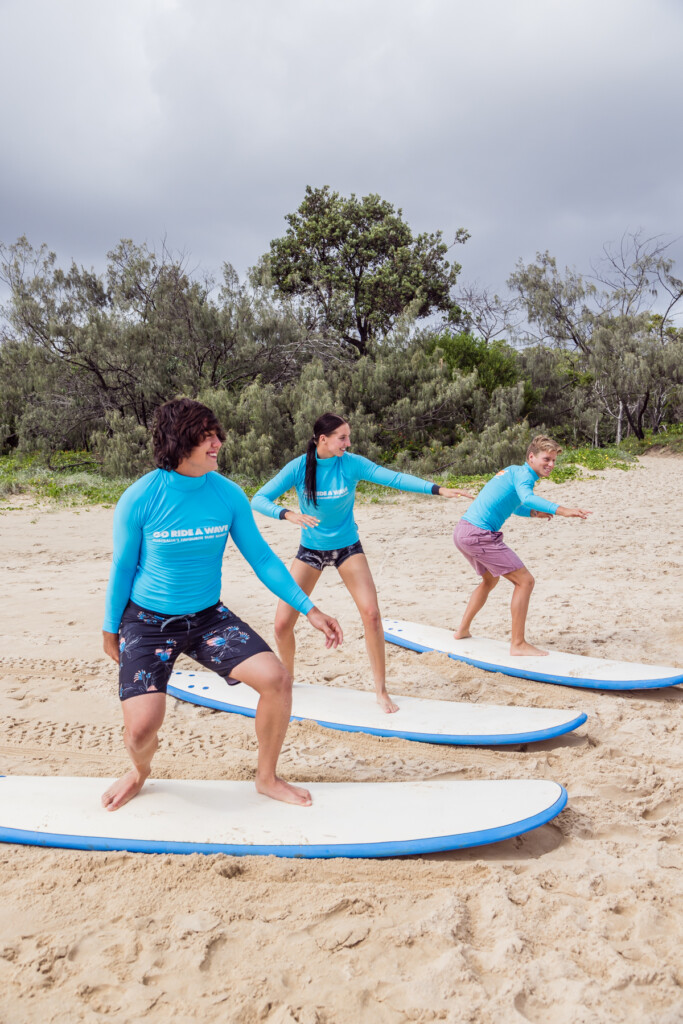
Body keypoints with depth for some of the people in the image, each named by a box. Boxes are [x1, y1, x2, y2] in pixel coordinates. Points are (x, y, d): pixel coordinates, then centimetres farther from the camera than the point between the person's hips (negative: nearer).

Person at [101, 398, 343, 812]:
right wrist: (111, 629, 6)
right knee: (141, 727, -17)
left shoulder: (229, 495, -8)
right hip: (148, 621, -2)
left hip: (208, 616, 3)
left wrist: (310, 609, -5)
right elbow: (122, 569, -3)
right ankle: (141, 770, 25)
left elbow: (261, 557, -1)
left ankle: (267, 777, 12)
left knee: (277, 679, -15)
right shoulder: (139, 499, -15)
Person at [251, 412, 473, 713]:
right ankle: (287, 677, 25)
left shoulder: (351, 463, -14)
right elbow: (259, 500, -19)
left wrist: (437, 489, -33)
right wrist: (289, 514, -38)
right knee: (282, 623, -5)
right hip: (310, 550, 0)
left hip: (347, 547, 0)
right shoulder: (299, 467, -15)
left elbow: (394, 478, -22)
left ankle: (381, 690, -1)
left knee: (371, 614, -16)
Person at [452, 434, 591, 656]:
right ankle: (518, 644, -6)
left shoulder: (512, 470, 20)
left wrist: (533, 513, 21)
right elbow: (527, 497, -31)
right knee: (525, 581, -7)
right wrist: (562, 510, -42)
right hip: (480, 534, -10)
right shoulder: (523, 474, -8)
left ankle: (462, 630, 37)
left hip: (461, 532, 10)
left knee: (490, 579, 31)